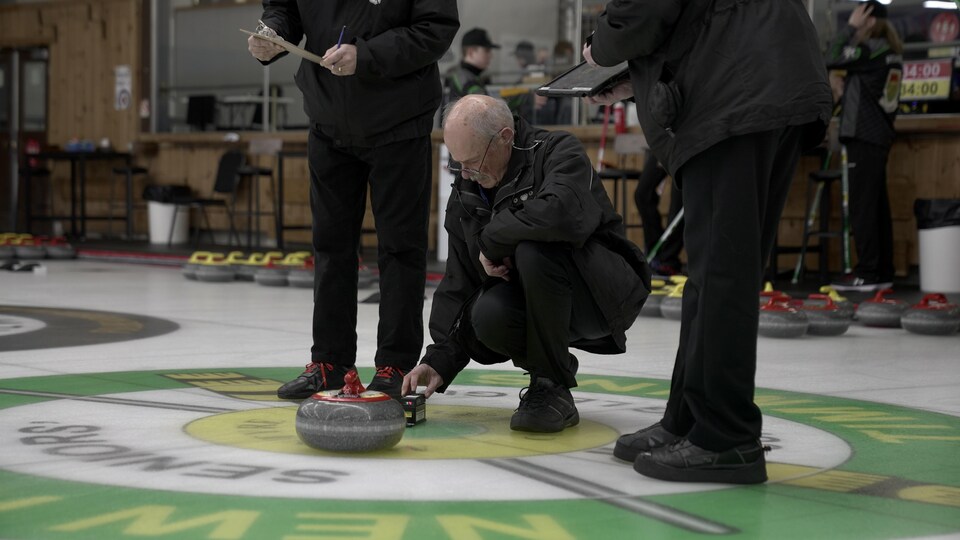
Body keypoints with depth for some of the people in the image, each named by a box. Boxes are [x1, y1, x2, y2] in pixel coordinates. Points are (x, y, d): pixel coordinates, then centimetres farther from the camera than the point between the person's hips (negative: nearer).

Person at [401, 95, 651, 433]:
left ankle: (553, 389, -19)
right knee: (487, 316, -27)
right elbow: (458, 284, 5)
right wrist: (439, 360, -6)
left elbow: (561, 212, -40)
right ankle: (551, 367, 5)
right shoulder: (466, 193, 4)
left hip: (606, 293, -6)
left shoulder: (559, 152, -16)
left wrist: (493, 240, -24)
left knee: (533, 250, -34)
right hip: (532, 300, 6)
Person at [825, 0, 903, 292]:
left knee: (862, 206, -9)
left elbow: (832, 59, -13)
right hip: (879, 136, 9)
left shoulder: (873, 49, -13)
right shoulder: (890, 54, 14)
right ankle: (882, 271, 12)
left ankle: (867, 272, -10)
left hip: (863, 136, -9)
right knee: (878, 205, 10)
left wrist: (851, 27, -7)